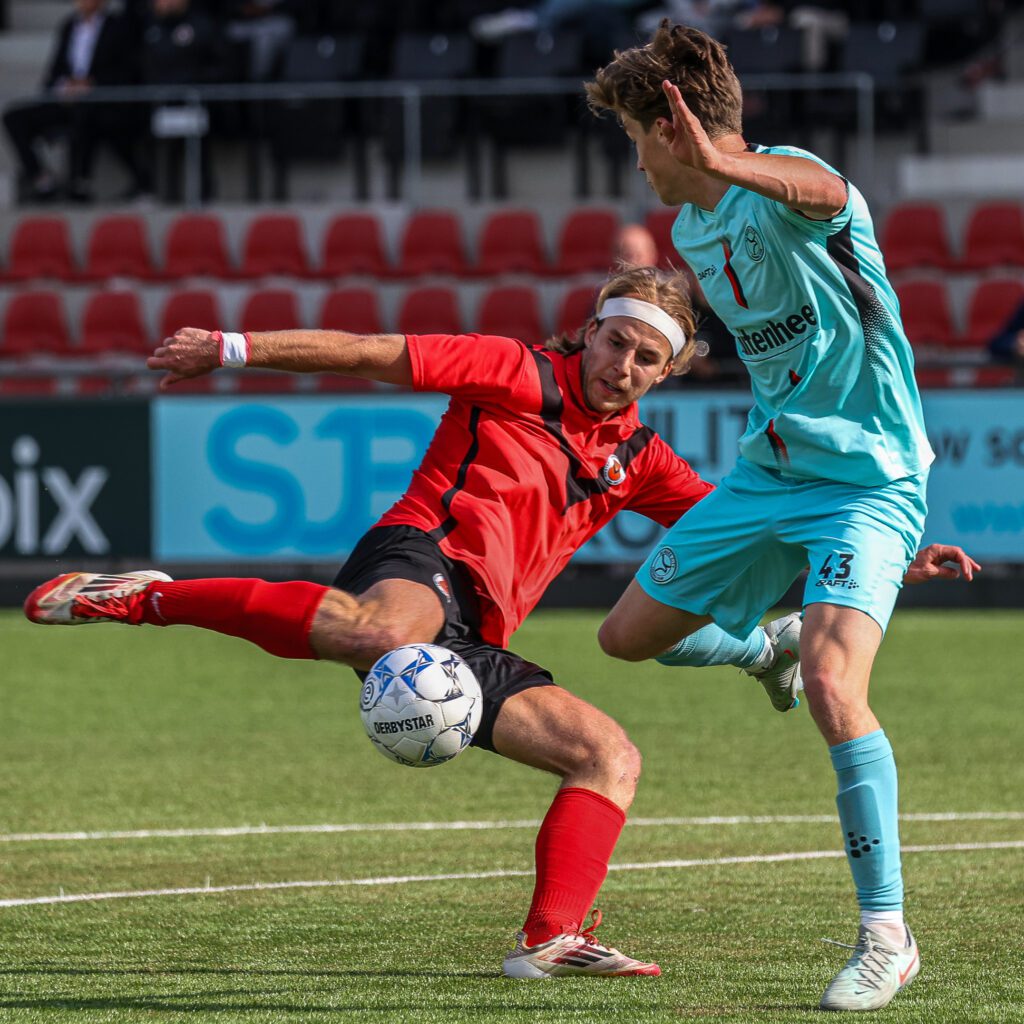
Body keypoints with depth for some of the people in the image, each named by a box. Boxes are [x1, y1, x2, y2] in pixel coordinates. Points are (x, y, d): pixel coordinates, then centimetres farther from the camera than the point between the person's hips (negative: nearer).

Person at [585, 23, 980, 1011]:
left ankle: (886, 935, -18)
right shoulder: (692, 230, 9)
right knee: (630, 634, 15)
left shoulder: (783, 187, -20)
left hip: (865, 481, -9)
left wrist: (725, 163, -67)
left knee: (832, 683, -27)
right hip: (768, 473, 9)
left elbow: (821, 191, -47)